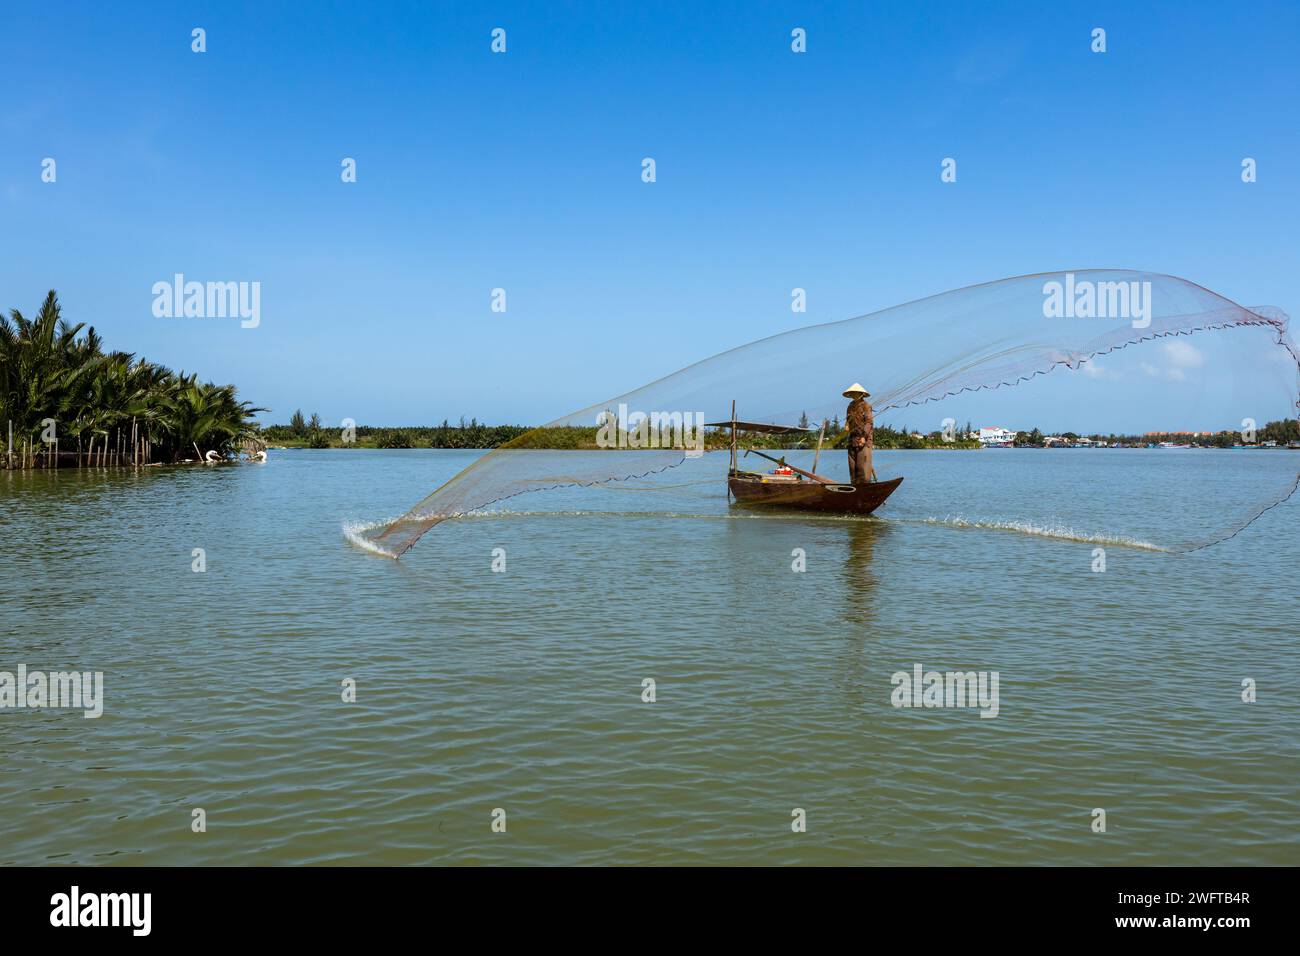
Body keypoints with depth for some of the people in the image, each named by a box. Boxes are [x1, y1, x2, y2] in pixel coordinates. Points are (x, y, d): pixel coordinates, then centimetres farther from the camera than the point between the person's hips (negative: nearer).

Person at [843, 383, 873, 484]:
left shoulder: (866, 405, -5)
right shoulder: (851, 405, 15)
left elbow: (869, 422, -12)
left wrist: (864, 437, -21)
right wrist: (847, 425, 2)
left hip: (864, 439, -7)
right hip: (853, 437, 7)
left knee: (863, 463, -11)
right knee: (852, 464, 6)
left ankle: (865, 483, -9)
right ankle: (854, 484, 10)